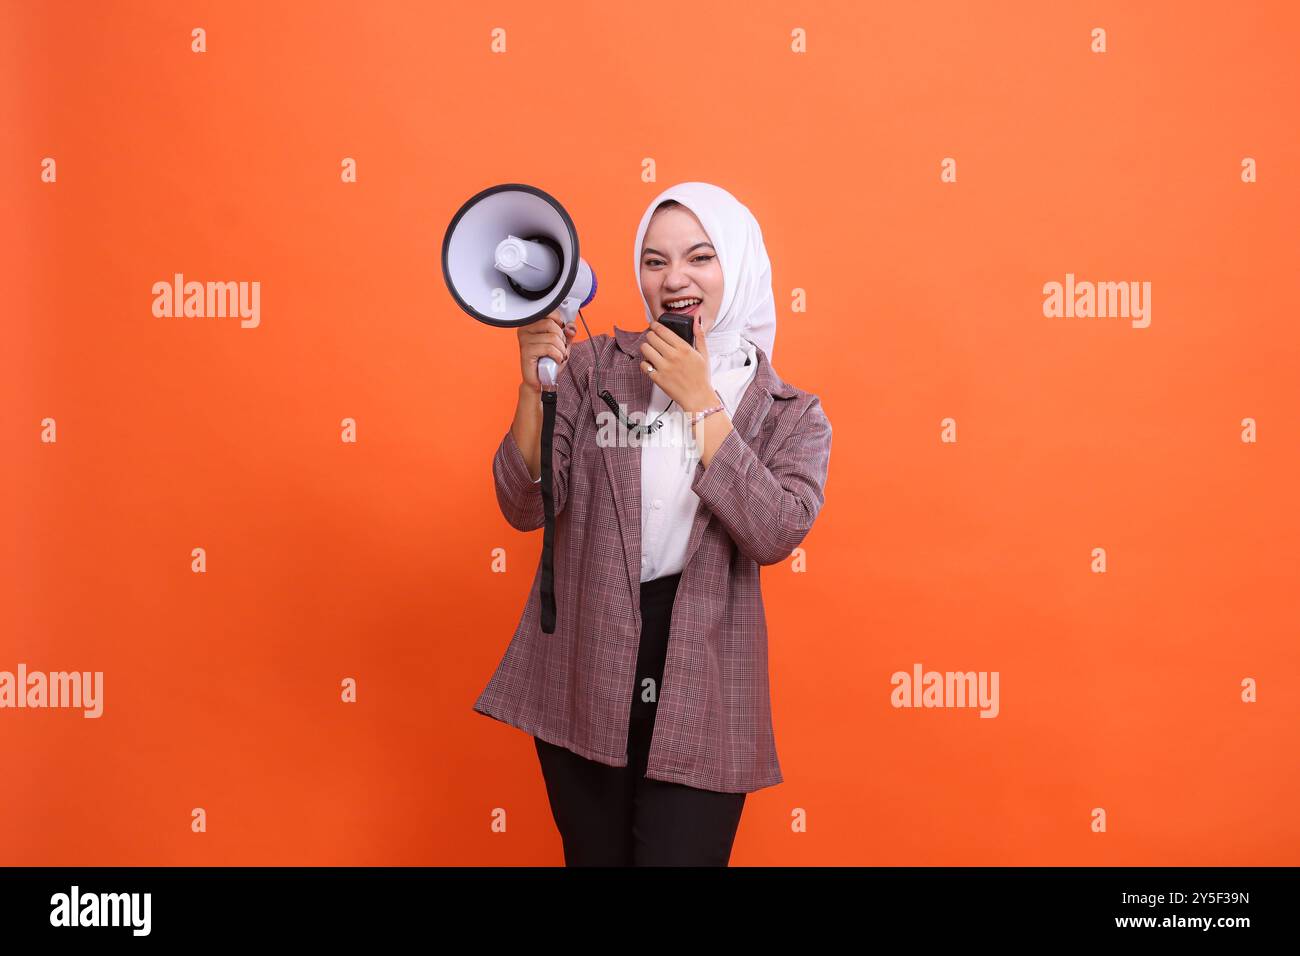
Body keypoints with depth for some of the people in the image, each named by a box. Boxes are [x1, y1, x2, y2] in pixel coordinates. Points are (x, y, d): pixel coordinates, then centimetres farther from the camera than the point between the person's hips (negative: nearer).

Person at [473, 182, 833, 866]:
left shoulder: (792, 415, 2)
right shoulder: (596, 366, 1)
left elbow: (775, 535, -16)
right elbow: (525, 508, -4)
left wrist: (698, 401, -16)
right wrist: (534, 387, -19)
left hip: (699, 696, -1)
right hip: (582, 681, 1)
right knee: (593, 855, 16)